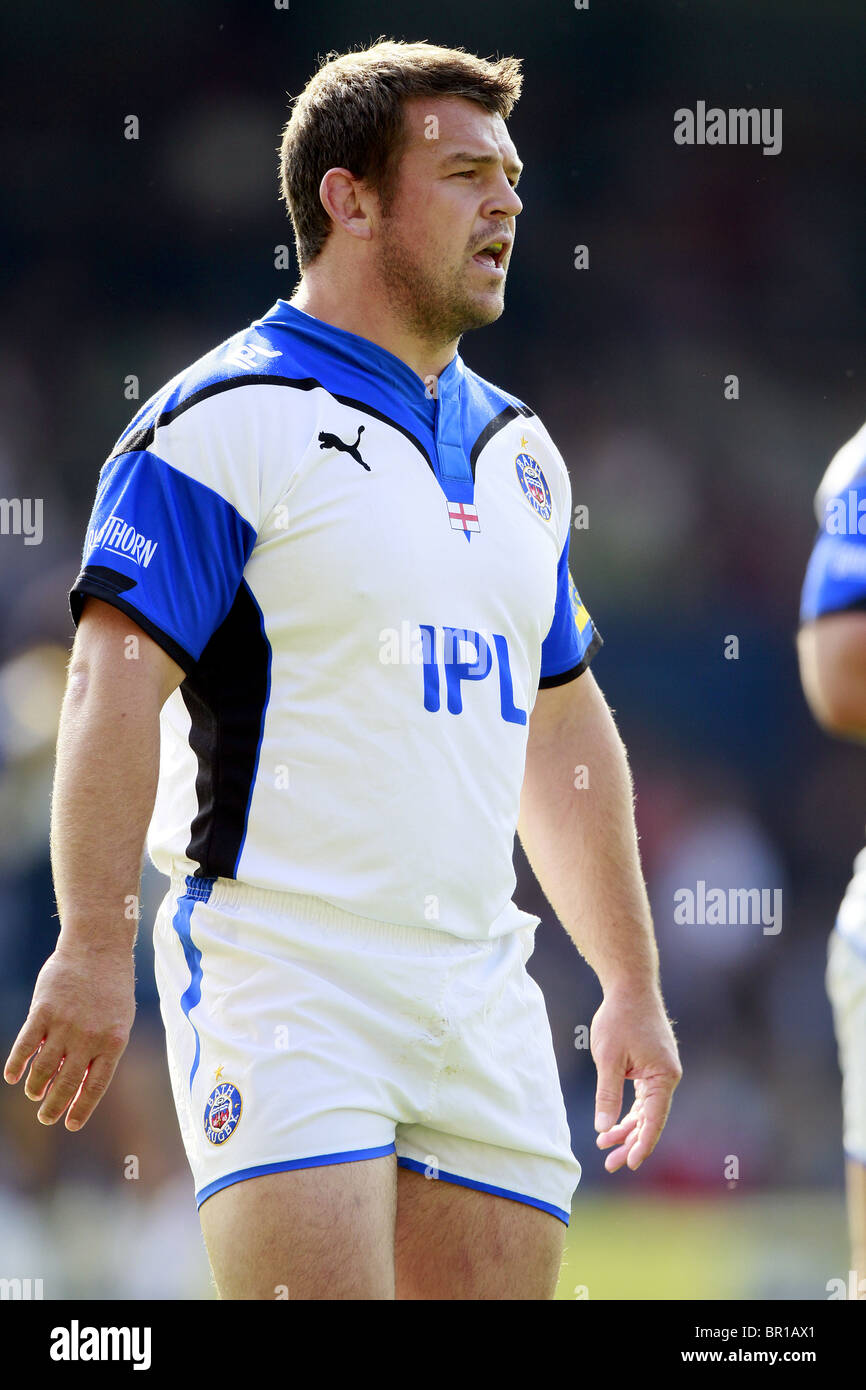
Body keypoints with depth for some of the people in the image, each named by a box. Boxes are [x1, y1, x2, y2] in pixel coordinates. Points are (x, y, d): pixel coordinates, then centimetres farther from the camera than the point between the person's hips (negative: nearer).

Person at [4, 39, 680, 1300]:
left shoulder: (517, 450, 18)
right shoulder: (230, 419, -6)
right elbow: (116, 680, -13)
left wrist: (633, 986, 25)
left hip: (483, 998, 7)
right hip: (279, 978, -7)